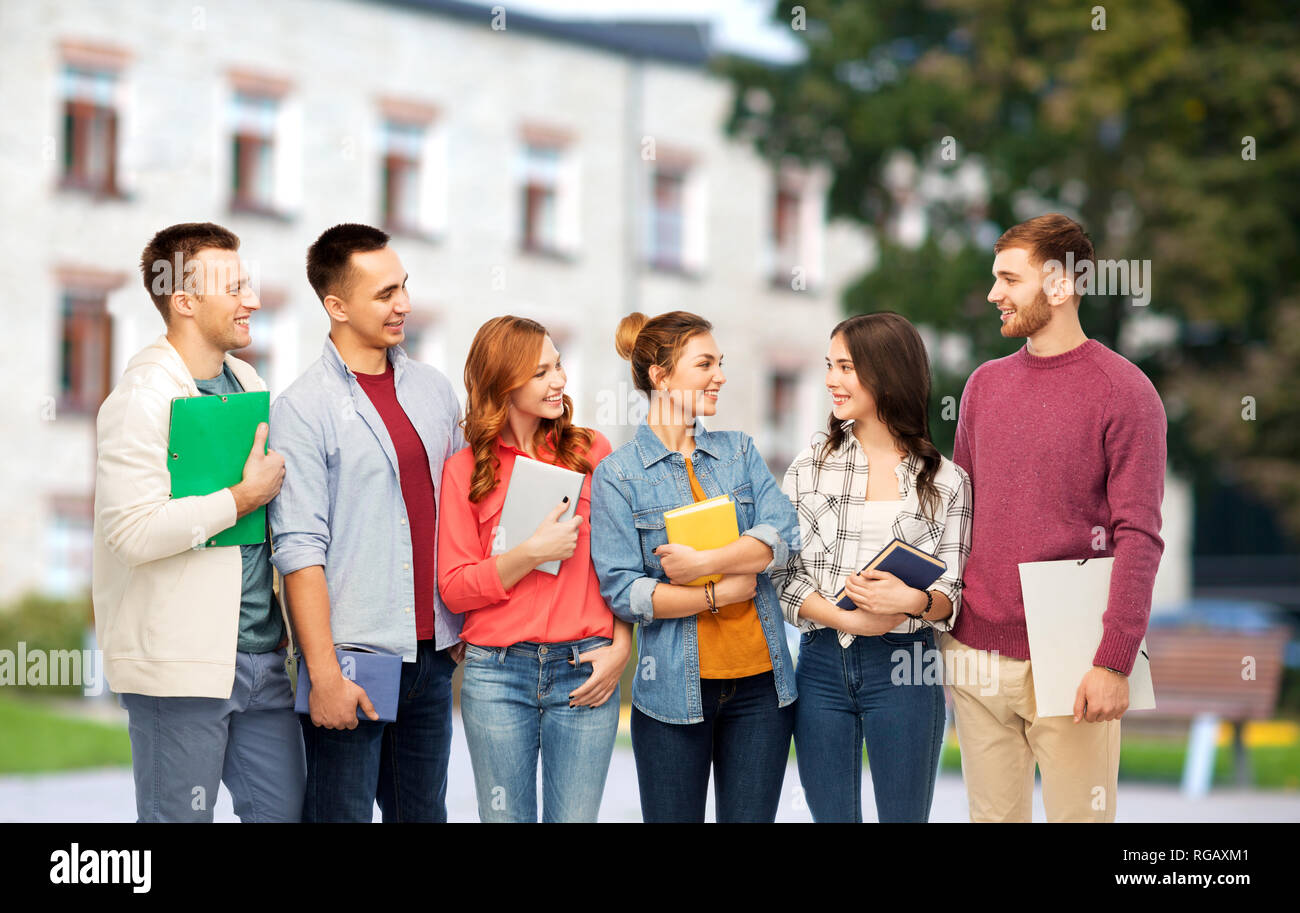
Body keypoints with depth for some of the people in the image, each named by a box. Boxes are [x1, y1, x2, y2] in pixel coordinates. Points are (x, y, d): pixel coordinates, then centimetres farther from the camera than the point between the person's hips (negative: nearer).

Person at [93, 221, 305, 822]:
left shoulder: (246, 383, 14)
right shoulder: (142, 399, -13)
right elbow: (134, 531, -24)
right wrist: (245, 497, -15)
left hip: (261, 653, 8)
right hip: (180, 665, -8)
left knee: (285, 809, 9)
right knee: (181, 817, -1)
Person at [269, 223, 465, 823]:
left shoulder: (433, 390, 11)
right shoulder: (303, 409, -8)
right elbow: (299, 548, -12)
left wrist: (468, 629, 11)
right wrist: (324, 673, -17)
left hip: (431, 654, 6)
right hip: (353, 658, -6)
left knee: (424, 812, 10)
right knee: (341, 815, -1)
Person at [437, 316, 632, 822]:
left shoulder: (592, 451, 8)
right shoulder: (464, 470, 4)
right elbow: (454, 588, -1)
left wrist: (621, 647, -2)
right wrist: (532, 553, -12)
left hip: (585, 669, 1)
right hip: (497, 673, 0)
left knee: (575, 817, 0)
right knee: (505, 817, 4)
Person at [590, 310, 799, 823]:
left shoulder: (739, 451, 11)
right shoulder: (617, 473, -1)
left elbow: (782, 535, -5)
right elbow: (622, 591, -10)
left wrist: (703, 562, -17)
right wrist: (717, 595, -13)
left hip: (759, 682, 3)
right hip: (673, 686, -3)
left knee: (750, 818, 6)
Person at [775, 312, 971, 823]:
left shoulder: (946, 482, 1)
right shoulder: (809, 468, 6)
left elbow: (952, 593, 2)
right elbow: (784, 577, 2)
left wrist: (913, 600, -20)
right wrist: (847, 619, -14)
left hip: (904, 670, -2)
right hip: (822, 665, 2)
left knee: (904, 817, 3)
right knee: (830, 816, 8)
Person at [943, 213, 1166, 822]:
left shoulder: (1124, 392, -6)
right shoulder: (984, 384, 12)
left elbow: (1138, 537, -10)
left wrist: (1114, 662, -17)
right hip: (974, 654, 5)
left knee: (1078, 813, 0)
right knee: (993, 815, 10)